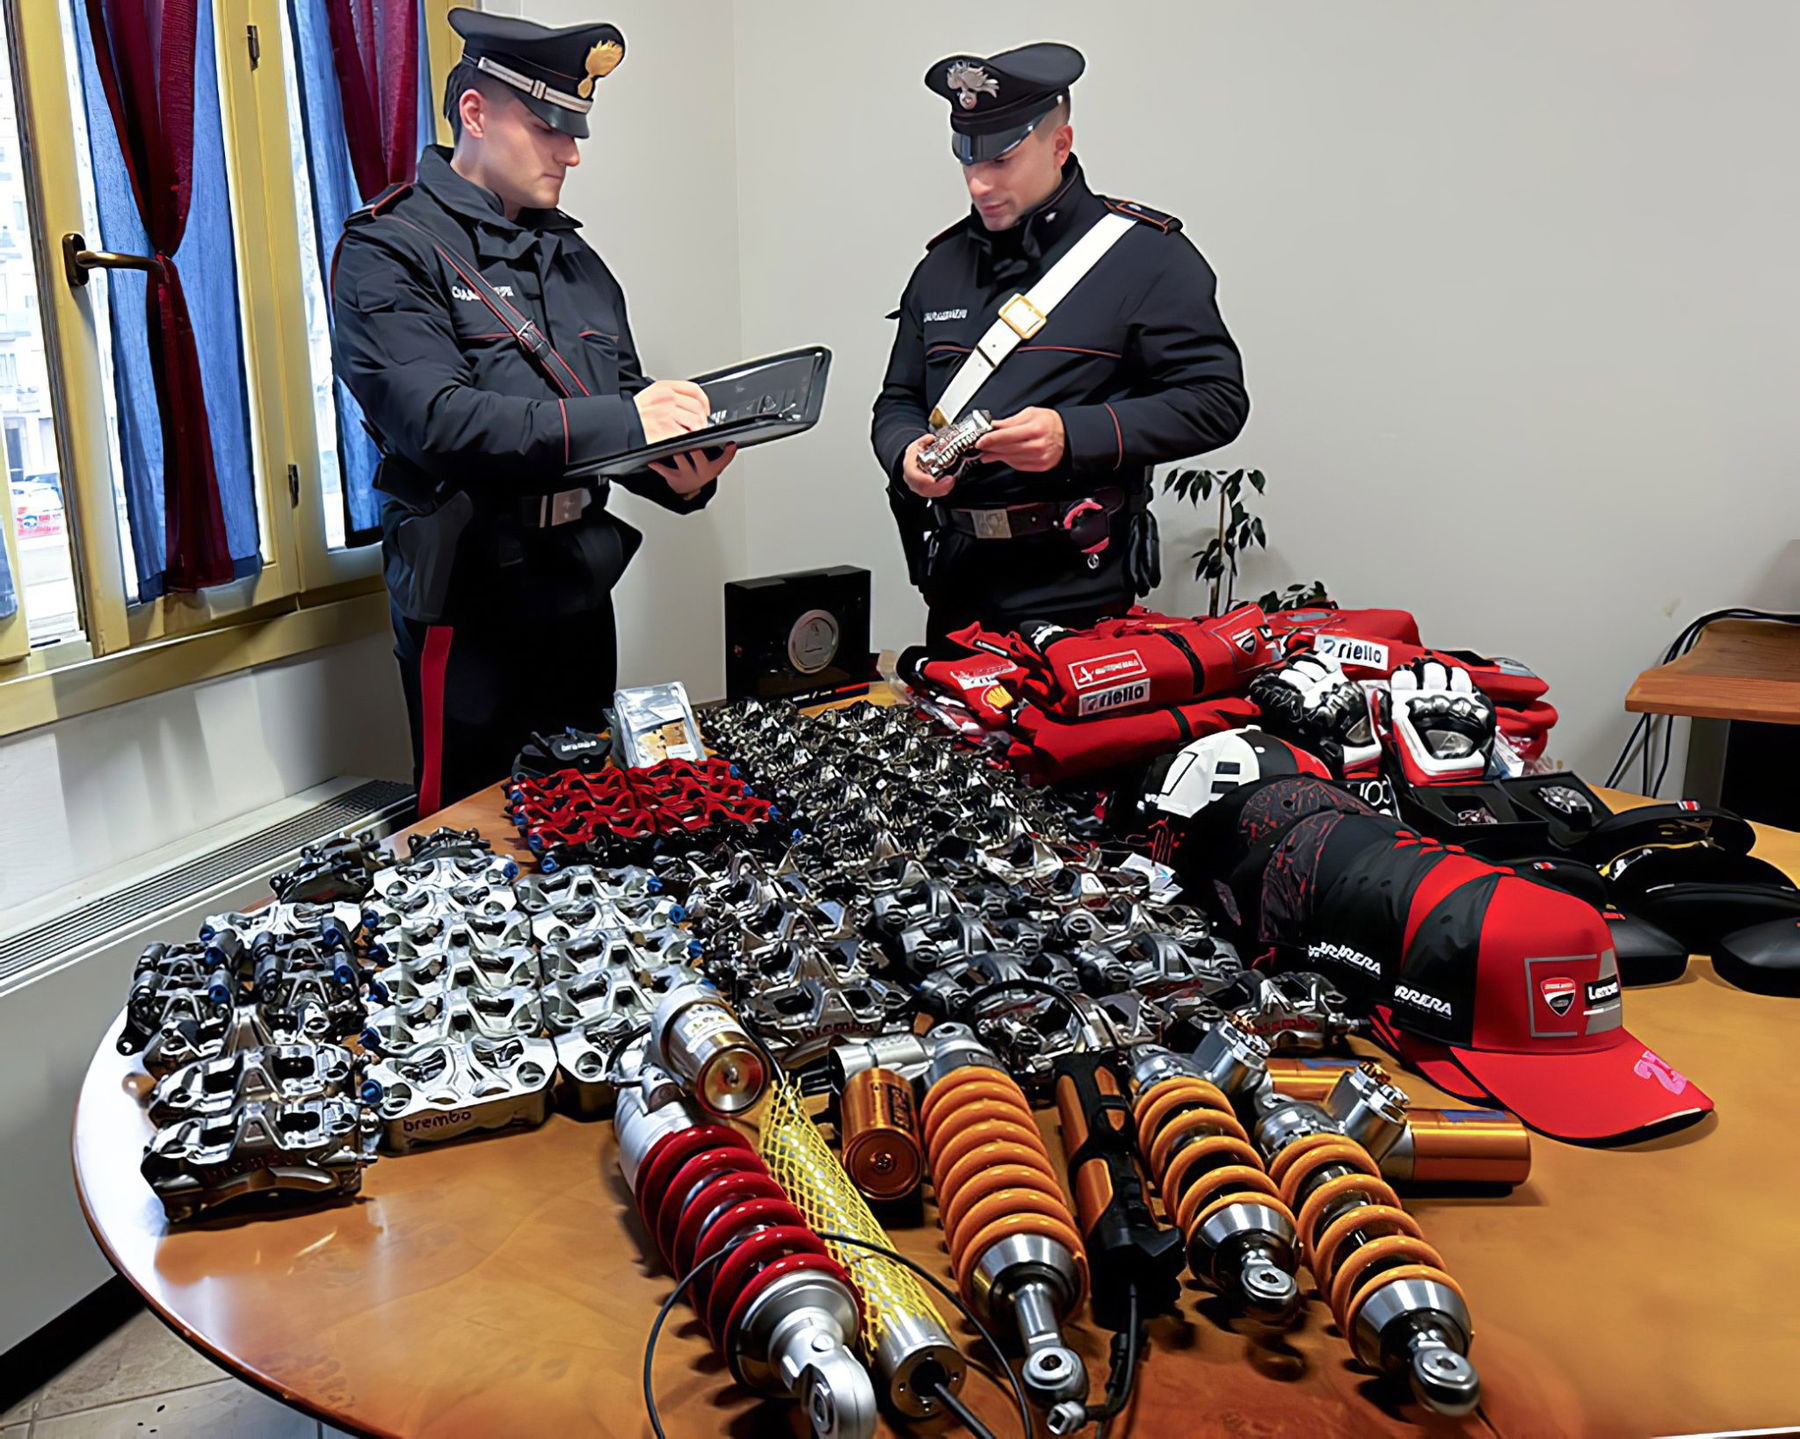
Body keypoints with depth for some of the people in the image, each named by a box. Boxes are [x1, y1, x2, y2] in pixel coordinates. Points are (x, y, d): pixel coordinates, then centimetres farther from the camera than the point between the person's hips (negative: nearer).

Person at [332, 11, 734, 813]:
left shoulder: (572, 256, 15)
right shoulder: (388, 252, -7)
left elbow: (623, 410, 14)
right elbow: (436, 420, -23)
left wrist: (682, 477, -10)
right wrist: (619, 421, -30)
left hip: (581, 590, 7)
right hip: (470, 603, -7)